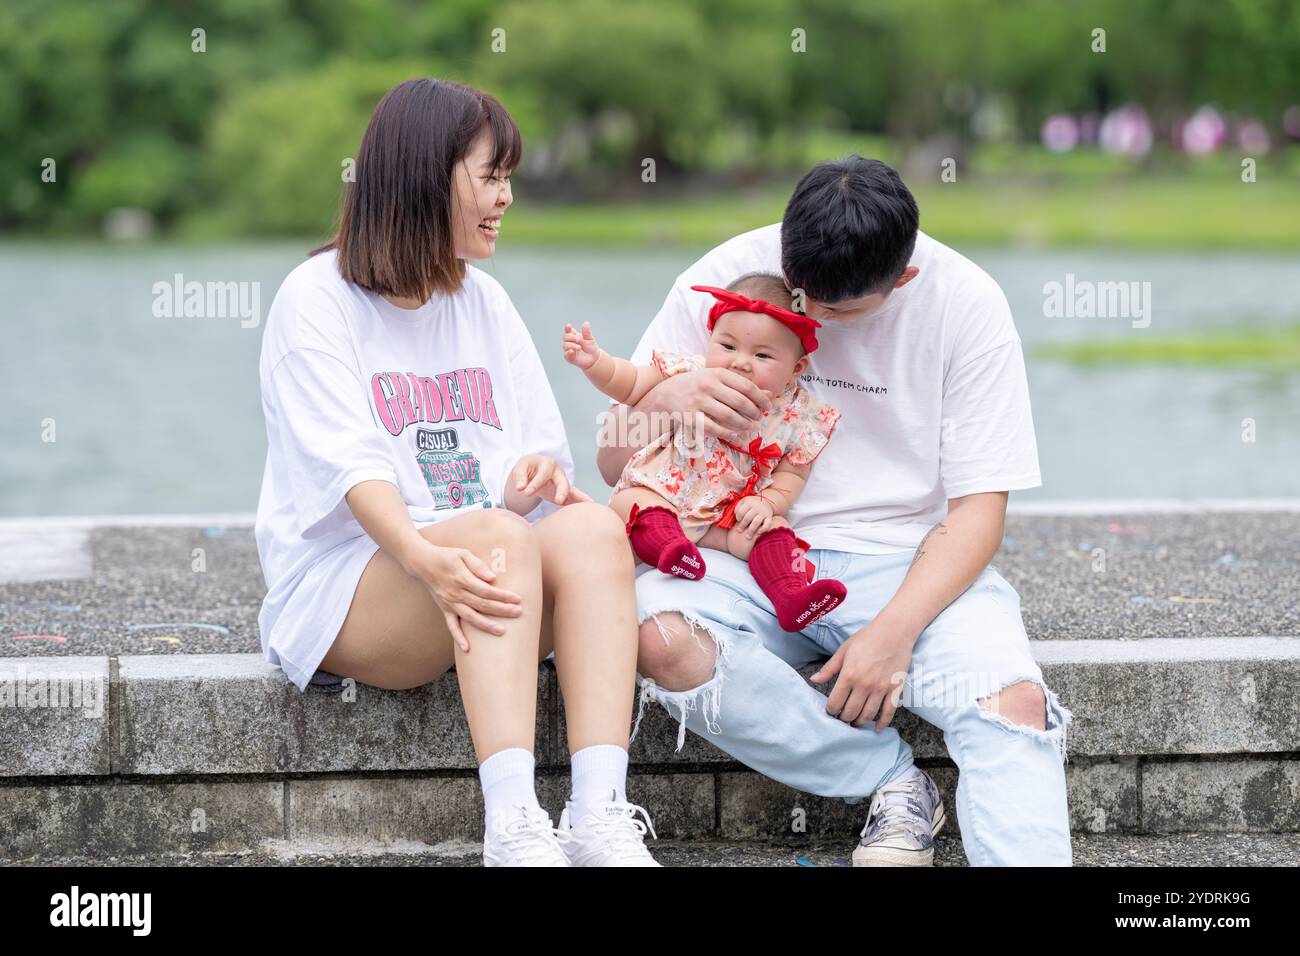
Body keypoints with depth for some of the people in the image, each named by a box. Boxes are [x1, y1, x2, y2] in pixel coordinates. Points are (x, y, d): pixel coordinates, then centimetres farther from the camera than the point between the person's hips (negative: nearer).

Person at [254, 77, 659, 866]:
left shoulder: (486, 303, 17)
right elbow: (350, 465, -17)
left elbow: (541, 459, 11)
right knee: (497, 538, -35)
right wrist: (427, 559, -36)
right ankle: (514, 826, -48)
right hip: (345, 583, -5)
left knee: (594, 527, -26)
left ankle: (601, 812, -43)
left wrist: (538, 477, -15)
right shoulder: (318, 299, -2)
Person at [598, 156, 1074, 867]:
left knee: (1015, 703, -32)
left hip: (908, 561, -1)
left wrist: (894, 630, -22)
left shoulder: (965, 302, -7)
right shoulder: (725, 275, -5)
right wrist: (668, 402, -24)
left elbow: (979, 508, -6)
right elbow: (615, 463, 0)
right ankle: (894, 782, -16)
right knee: (653, 634, -32)